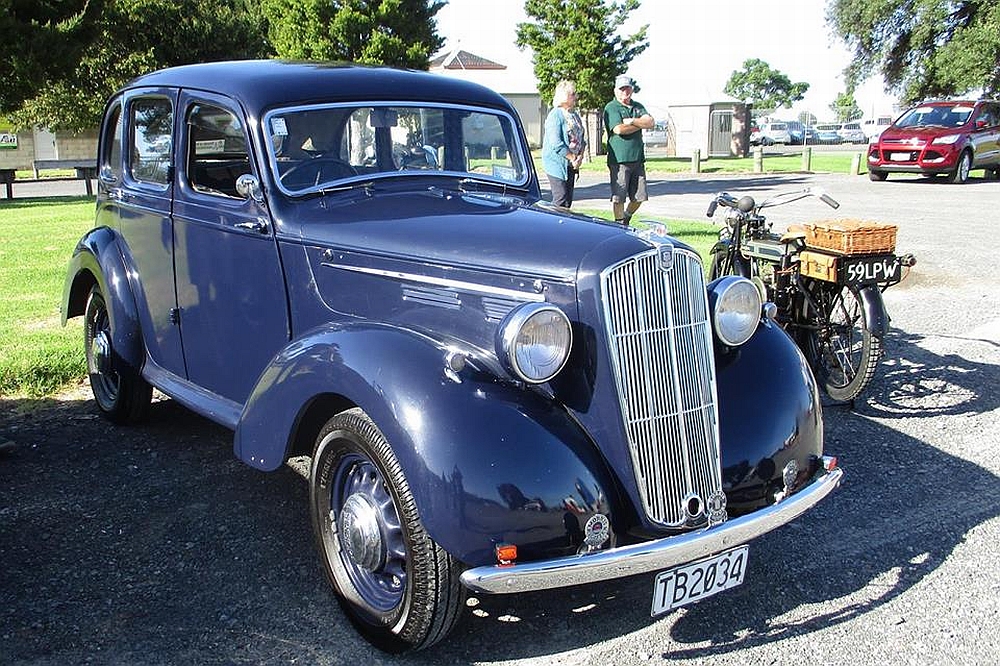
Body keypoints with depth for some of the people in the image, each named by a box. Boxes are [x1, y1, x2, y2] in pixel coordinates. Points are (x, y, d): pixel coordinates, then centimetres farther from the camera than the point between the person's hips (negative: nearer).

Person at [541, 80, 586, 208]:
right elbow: (556, 143, -20)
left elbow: (581, 138, 16)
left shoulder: (575, 115, 14)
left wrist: (580, 157, -2)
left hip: (571, 165, 8)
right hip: (557, 163, -8)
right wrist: (573, 158, -16)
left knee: (568, 200, 10)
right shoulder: (555, 115, -12)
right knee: (561, 201, -9)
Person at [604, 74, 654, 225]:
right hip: (619, 160, -6)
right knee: (618, 197, -4)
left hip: (638, 158, 6)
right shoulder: (611, 108, -2)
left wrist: (632, 121, -12)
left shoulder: (638, 106, 18)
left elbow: (651, 122, 3)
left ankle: (626, 218, 30)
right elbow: (619, 129, -17)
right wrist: (640, 124, -4)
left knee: (639, 196, 8)